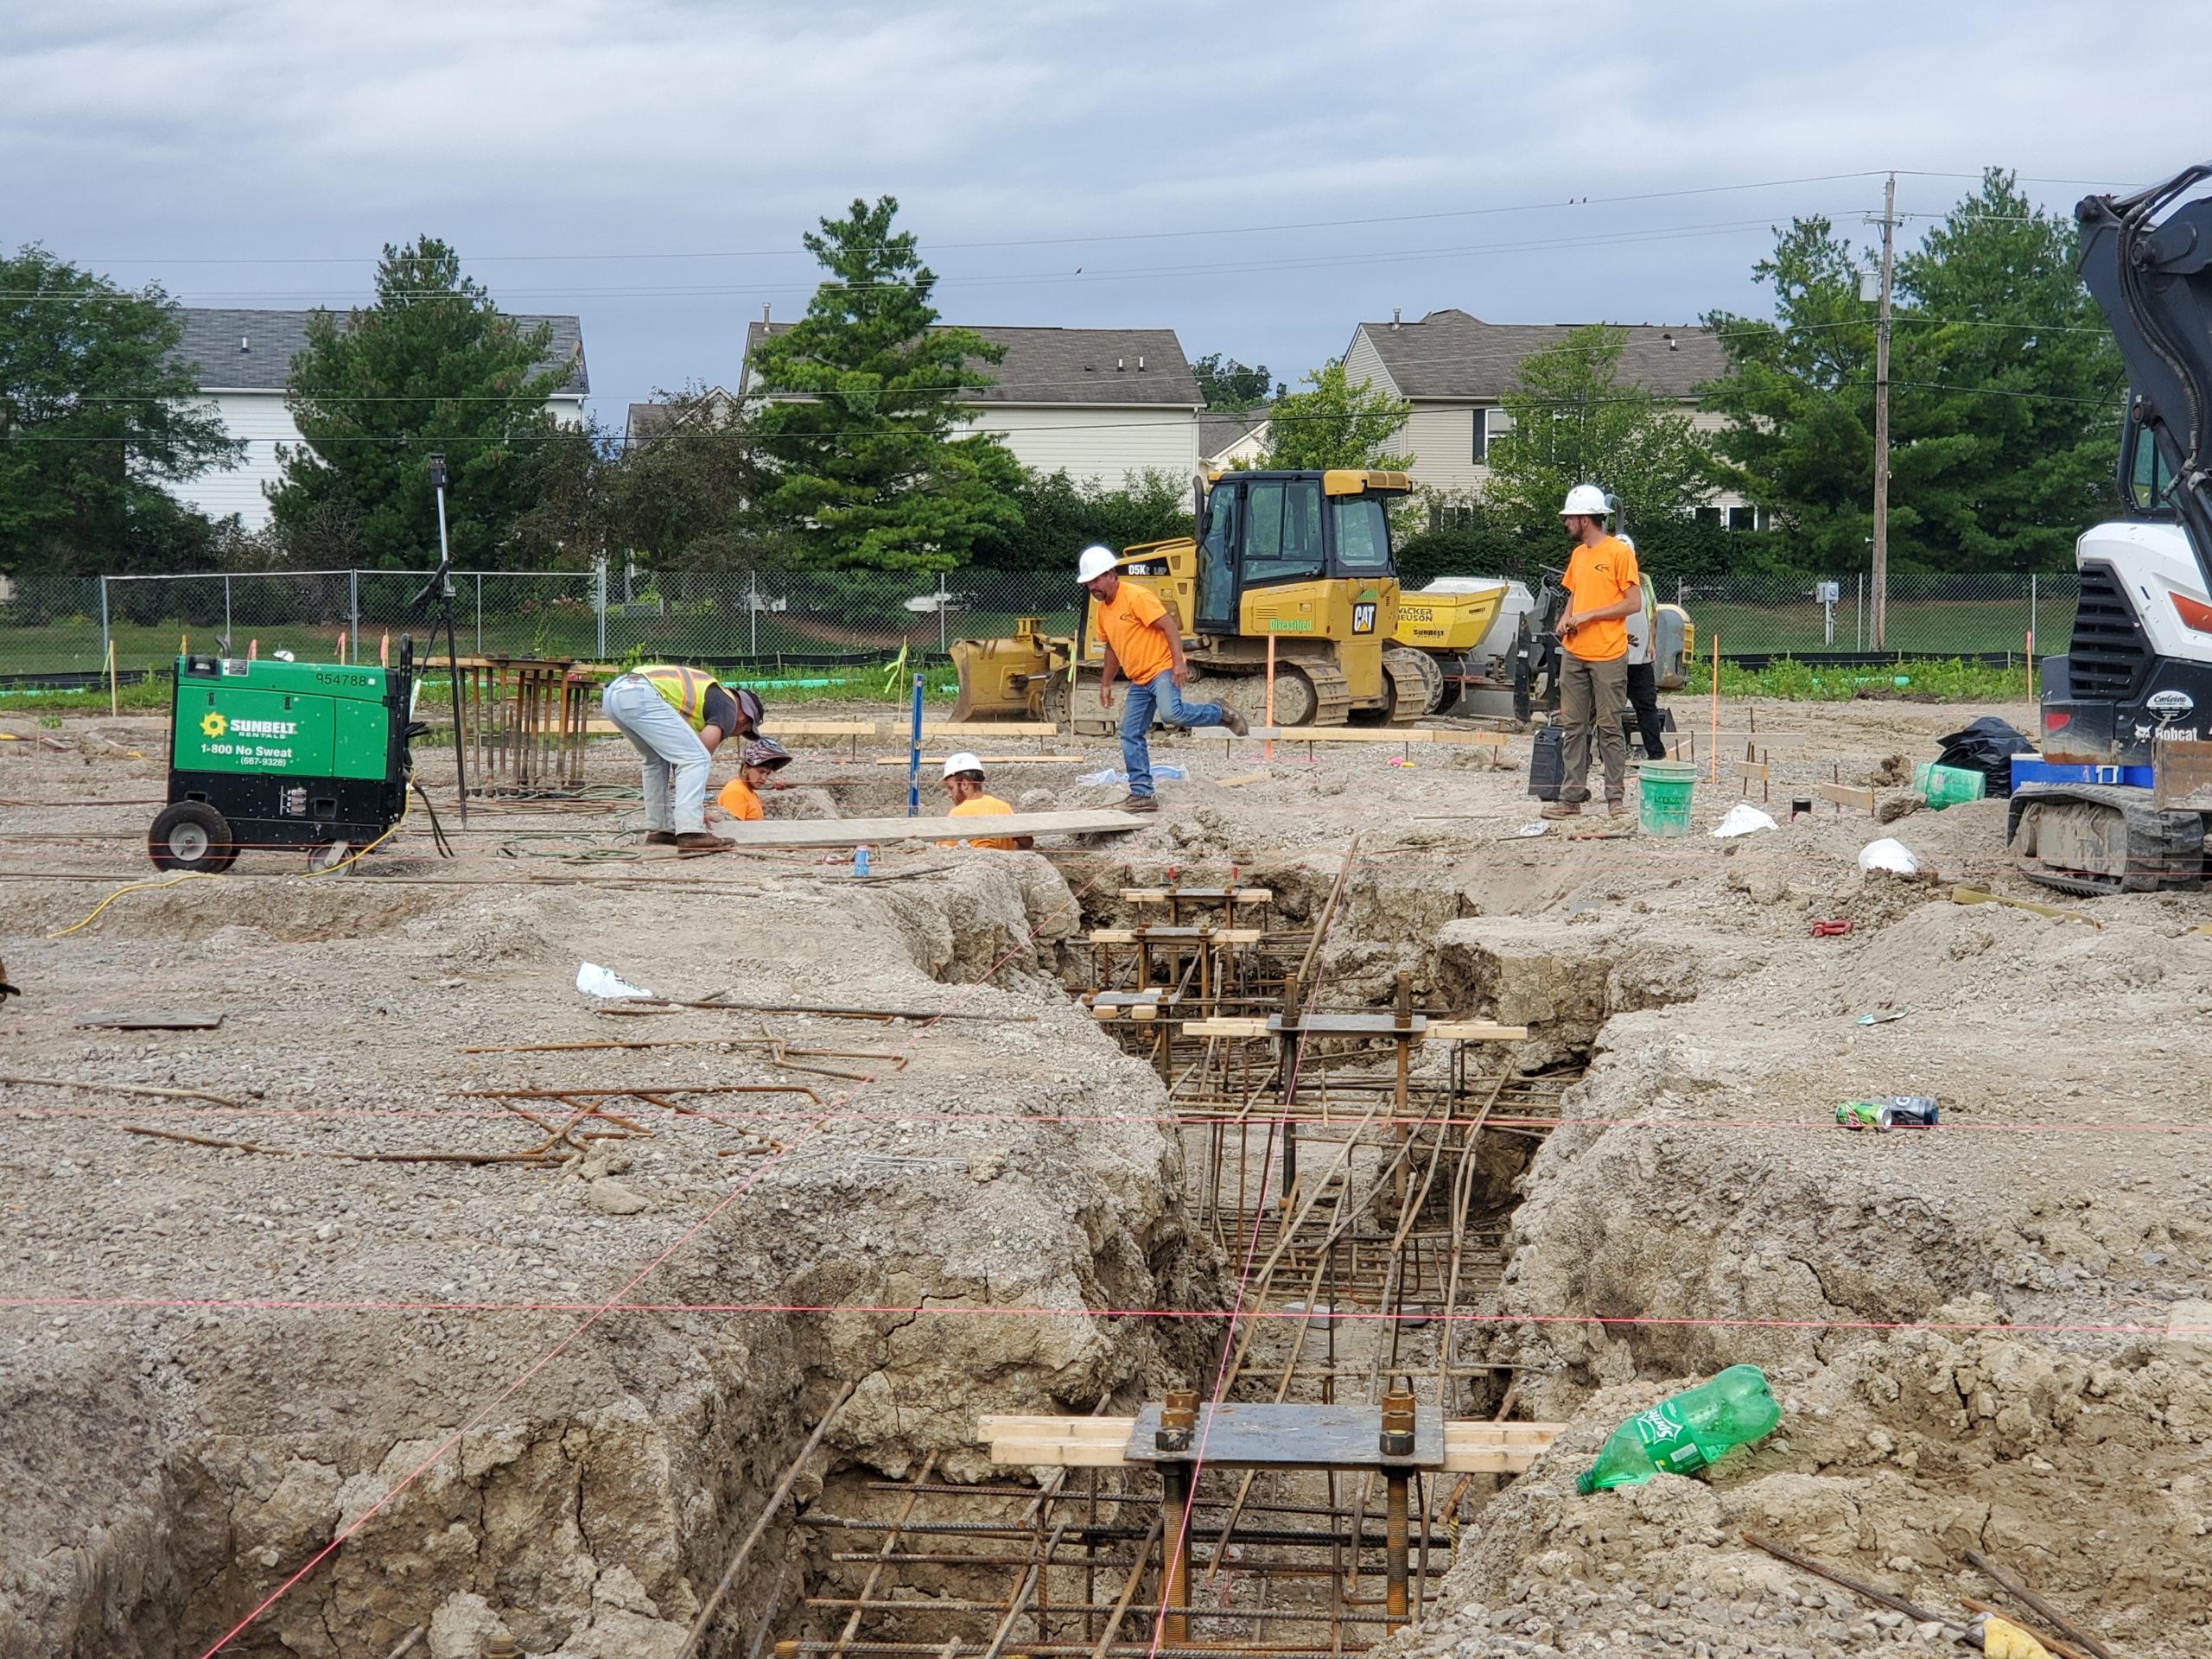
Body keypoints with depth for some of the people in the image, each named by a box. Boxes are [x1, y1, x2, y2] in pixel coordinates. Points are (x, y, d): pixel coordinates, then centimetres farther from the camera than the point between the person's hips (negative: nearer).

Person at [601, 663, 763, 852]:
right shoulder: (728, 707, 10)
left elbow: (677, 757, 36)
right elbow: (698, 757, 4)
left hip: (613, 692, 10)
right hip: (641, 696, -10)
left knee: (656, 760, 27)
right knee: (696, 759, -5)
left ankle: (659, 829, 25)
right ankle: (690, 833, -13)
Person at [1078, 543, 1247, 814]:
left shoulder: (1136, 597, -14)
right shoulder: (1103, 609, 13)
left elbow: (1169, 626, -19)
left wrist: (1179, 662, -27)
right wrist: (1106, 684, 25)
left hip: (1162, 669, -9)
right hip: (1139, 680, 9)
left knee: (1171, 713, -32)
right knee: (1131, 735, 3)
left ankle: (1220, 714, -6)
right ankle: (1141, 794, 7)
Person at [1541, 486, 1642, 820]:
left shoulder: (1620, 553, -8)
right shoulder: (1578, 554, 15)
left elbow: (1634, 603, -11)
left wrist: (1589, 615, -13)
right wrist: (1566, 618, 5)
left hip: (1608, 656, -7)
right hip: (1574, 654, 7)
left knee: (1609, 727, -2)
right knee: (1573, 727, 6)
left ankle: (1615, 798, 3)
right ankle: (1571, 797, 8)